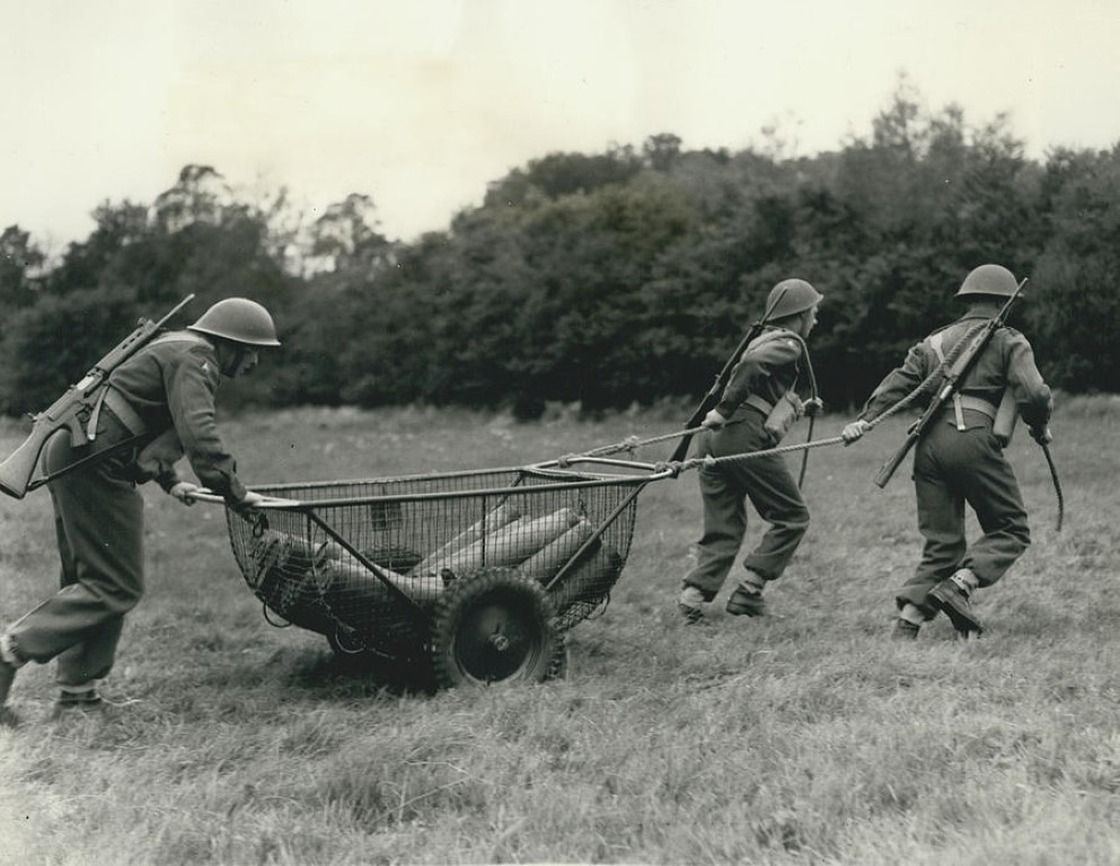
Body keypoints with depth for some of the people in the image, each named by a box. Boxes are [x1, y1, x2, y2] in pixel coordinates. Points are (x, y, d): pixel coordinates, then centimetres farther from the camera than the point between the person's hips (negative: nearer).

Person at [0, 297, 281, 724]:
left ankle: (77, 690, 17)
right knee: (117, 586, -8)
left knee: (91, 577, 14)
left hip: (70, 454, 11)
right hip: (94, 465, -11)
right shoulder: (192, 358, -10)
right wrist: (234, 491, -22)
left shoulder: (177, 350, 24)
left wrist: (170, 481, 28)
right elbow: (198, 432, -24)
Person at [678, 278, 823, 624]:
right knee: (792, 517, 5)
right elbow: (752, 364, -21)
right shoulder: (789, 343, -1)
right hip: (748, 437, -9)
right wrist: (725, 410, -20)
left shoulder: (764, 339, 27)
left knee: (723, 527, 11)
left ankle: (694, 594, -2)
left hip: (715, 439, 9)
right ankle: (749, 591, 1)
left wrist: (799, 407, 35)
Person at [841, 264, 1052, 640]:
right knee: (1011, 530, 8)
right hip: (973, 439, -5)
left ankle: (907, 620, -2)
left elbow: (899, 381, 11)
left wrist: (865, 419, 3)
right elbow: (1034, 394, -4)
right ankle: (959, 585, -14)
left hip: (929, 444, 6)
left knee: (942, 542, 11)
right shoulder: (1008, 341, 8)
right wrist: (1040, 427, 15)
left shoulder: (934, 341, 23)